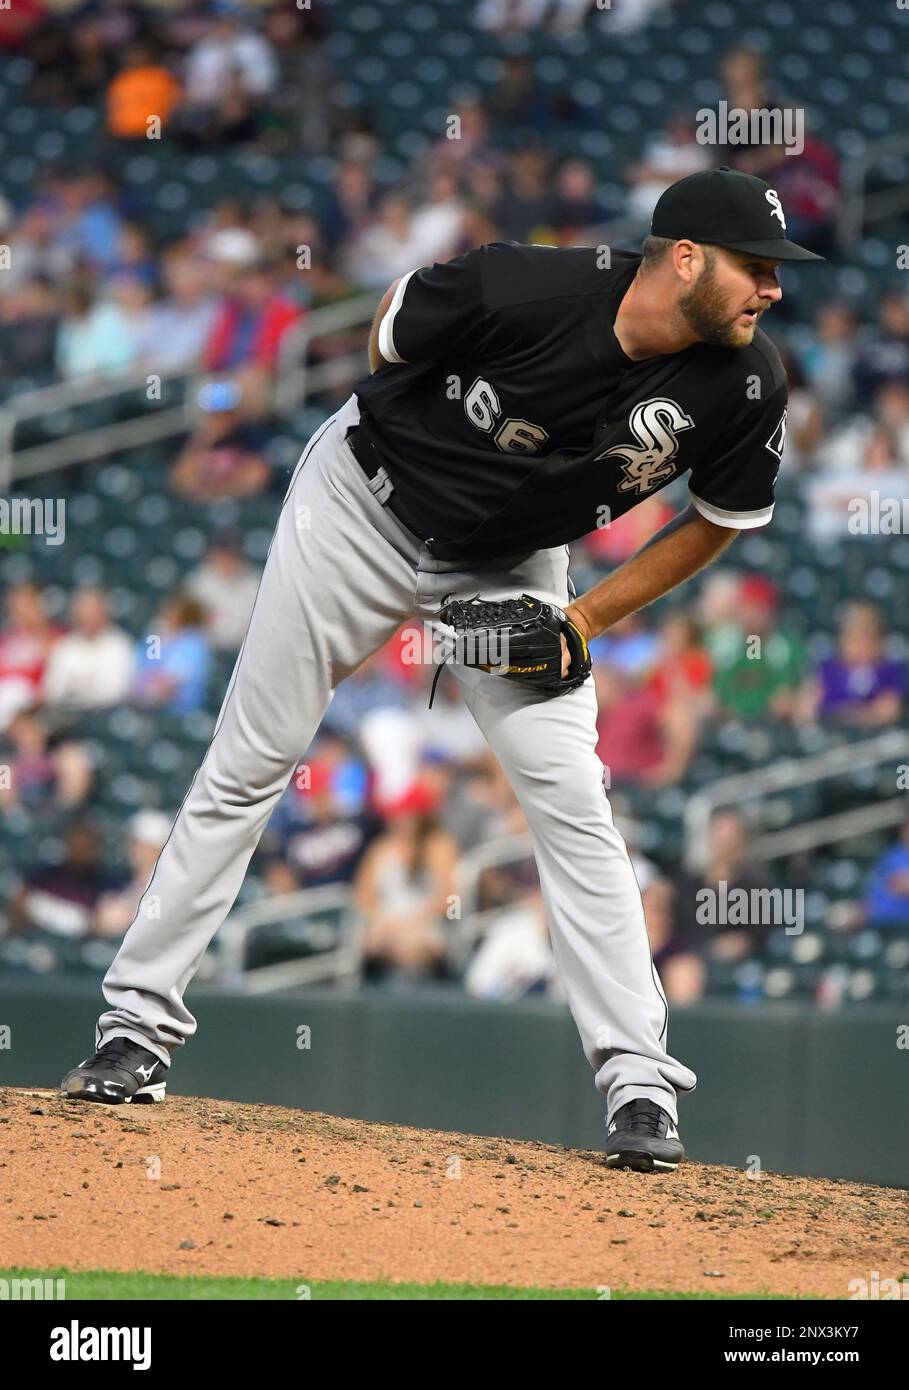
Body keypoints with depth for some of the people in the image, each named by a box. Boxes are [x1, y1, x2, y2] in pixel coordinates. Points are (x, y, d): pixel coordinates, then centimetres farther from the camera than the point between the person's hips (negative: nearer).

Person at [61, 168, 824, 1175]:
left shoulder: (743, 385, -22)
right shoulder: (521, 291, -32)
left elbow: (722, 516, -2)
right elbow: (394, 322, -9)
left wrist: (591, 615, -9)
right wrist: (402, 439, 3)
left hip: (512, 565, 2)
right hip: (364, 512, -2)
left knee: (569, 794, -11)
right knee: (248, 765, 2)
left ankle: (638, 1081, -7)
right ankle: (140, 1021, 13)